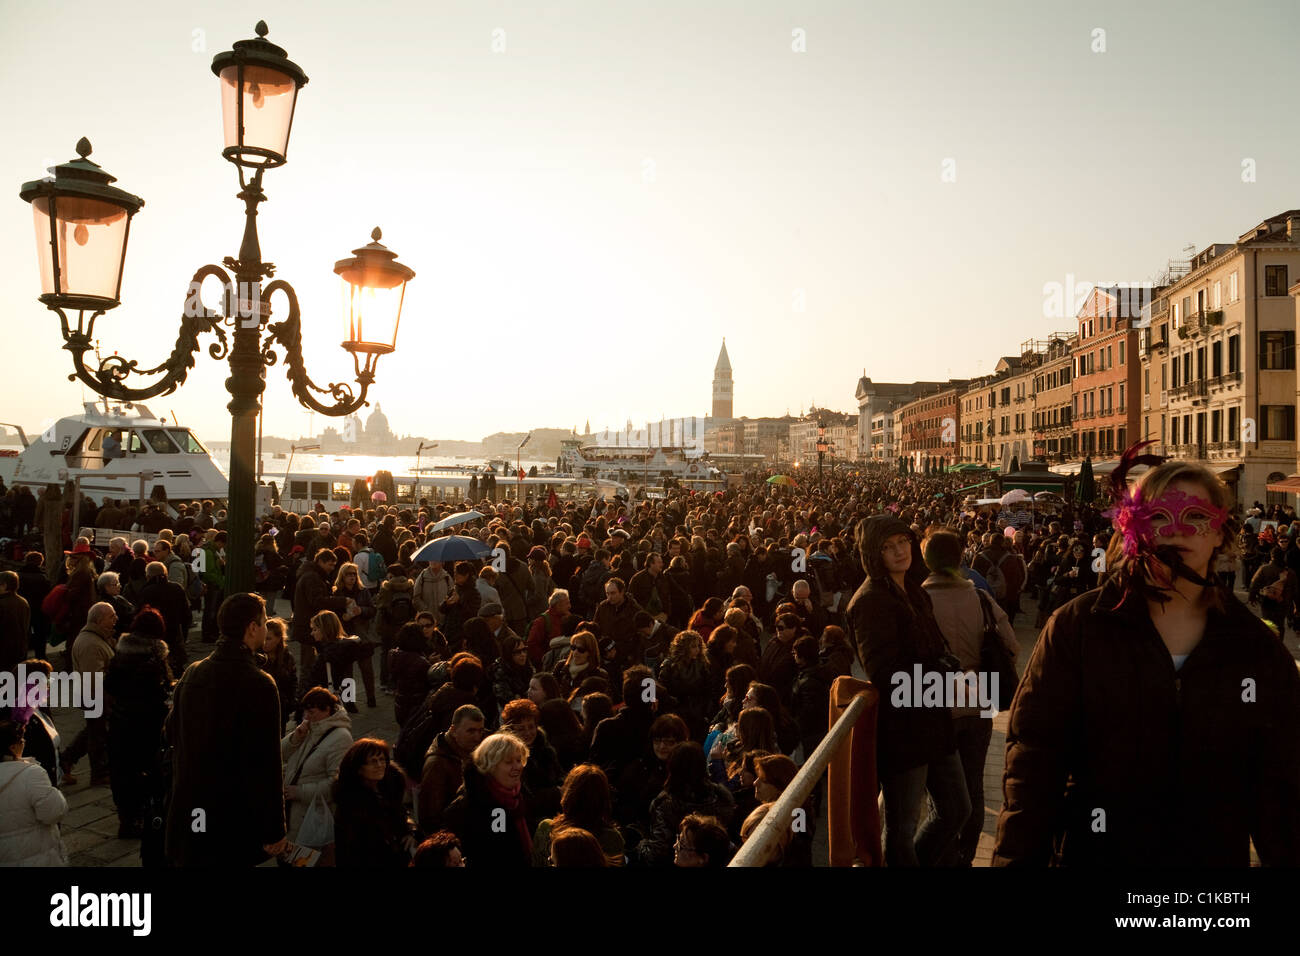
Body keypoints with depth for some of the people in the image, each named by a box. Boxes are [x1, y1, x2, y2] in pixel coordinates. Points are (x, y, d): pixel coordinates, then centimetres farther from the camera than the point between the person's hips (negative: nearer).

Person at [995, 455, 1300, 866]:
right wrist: (1018, 856, -15)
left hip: (1218, 853, 2)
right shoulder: (1077, 627, -9)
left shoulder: (1257, 648, -1)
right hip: (1094, 851, -2)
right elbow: (1034, 756, -11)